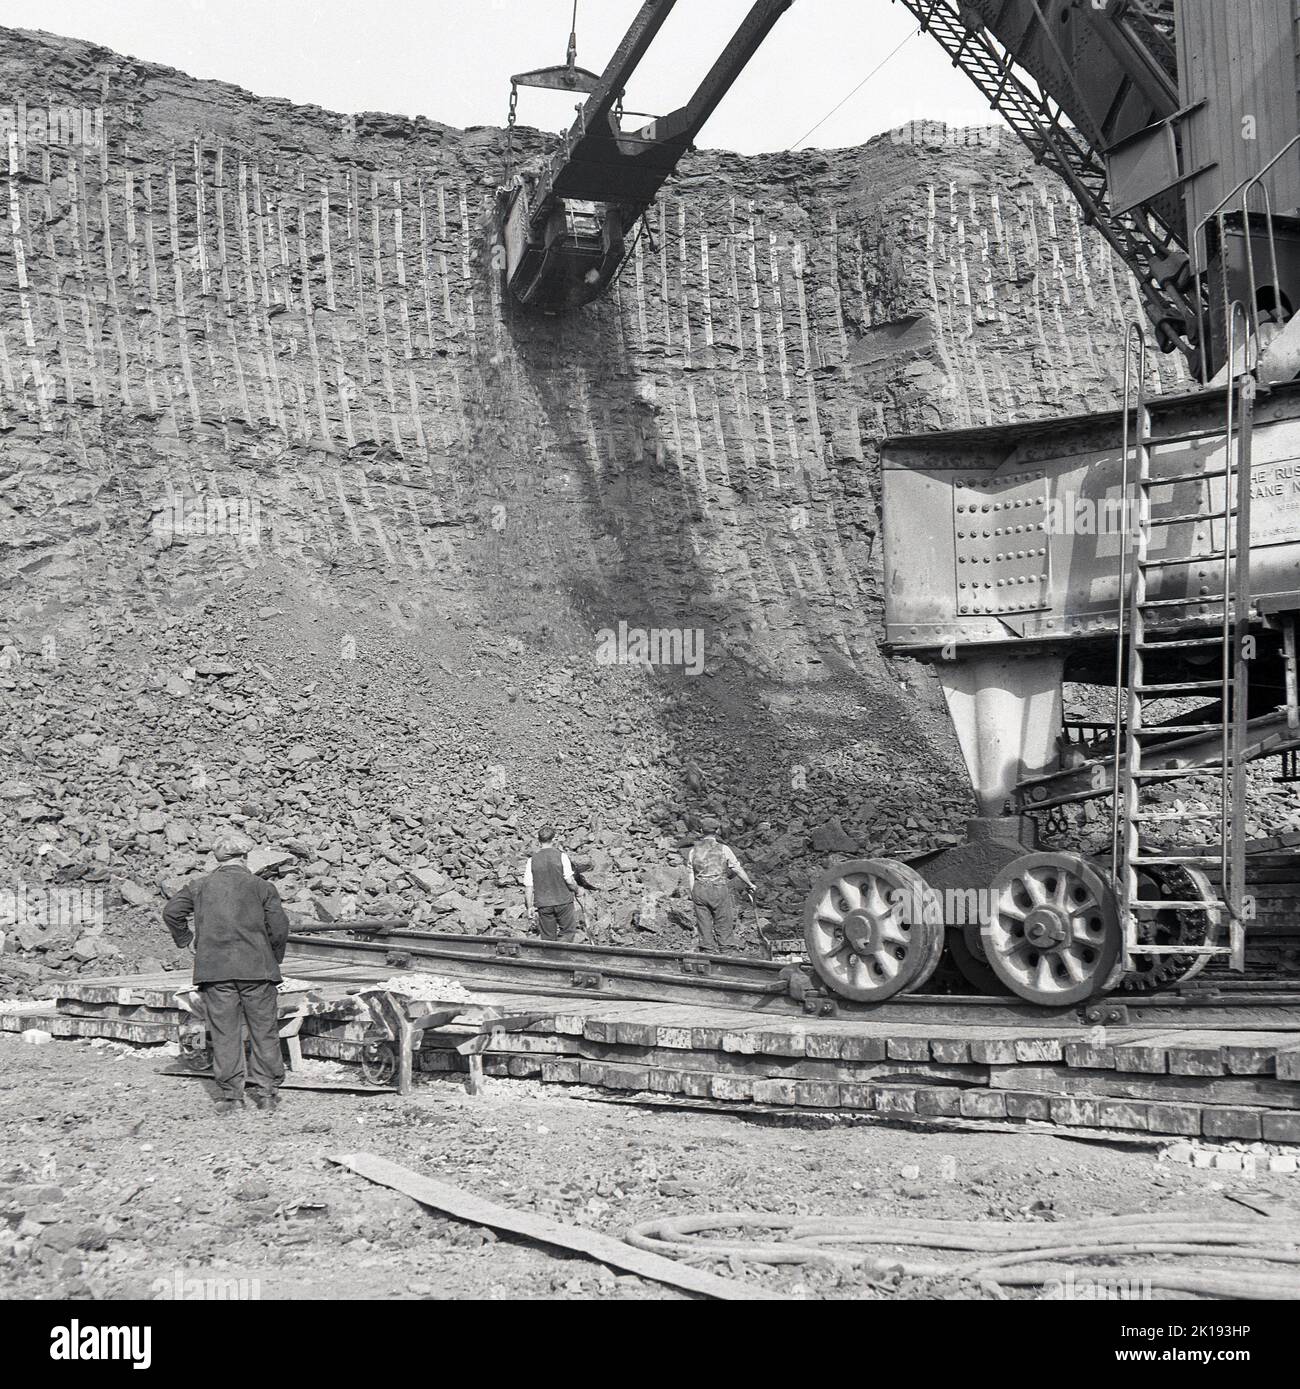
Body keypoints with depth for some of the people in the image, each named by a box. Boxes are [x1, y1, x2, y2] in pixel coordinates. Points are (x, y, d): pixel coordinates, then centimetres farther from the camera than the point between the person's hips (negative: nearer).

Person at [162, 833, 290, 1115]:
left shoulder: (199, 885, 9)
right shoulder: (261, 887, 3)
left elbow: (171, 912, -1)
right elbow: (279, 927, -4)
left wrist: (186, 939, 12)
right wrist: (273, 959, 11)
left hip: (214, 969, 1)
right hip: (256, 968, -1)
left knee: (224, 1032, 5)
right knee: (264, 1030, 8)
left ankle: (230, 1095, 5)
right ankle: (265, 1091, 10)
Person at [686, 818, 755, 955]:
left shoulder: (693, 851, 7)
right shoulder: (723, 849, -2)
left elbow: (690, 877, 7)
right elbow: (738, 870, 2)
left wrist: (693, 895, 14)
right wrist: (750, 884, 15)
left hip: (700, 891, 3)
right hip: (720, 889, -3)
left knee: (705, 927, 6)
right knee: (724, 926, 4)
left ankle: (711, 954, 7)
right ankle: (726, 955, 2)